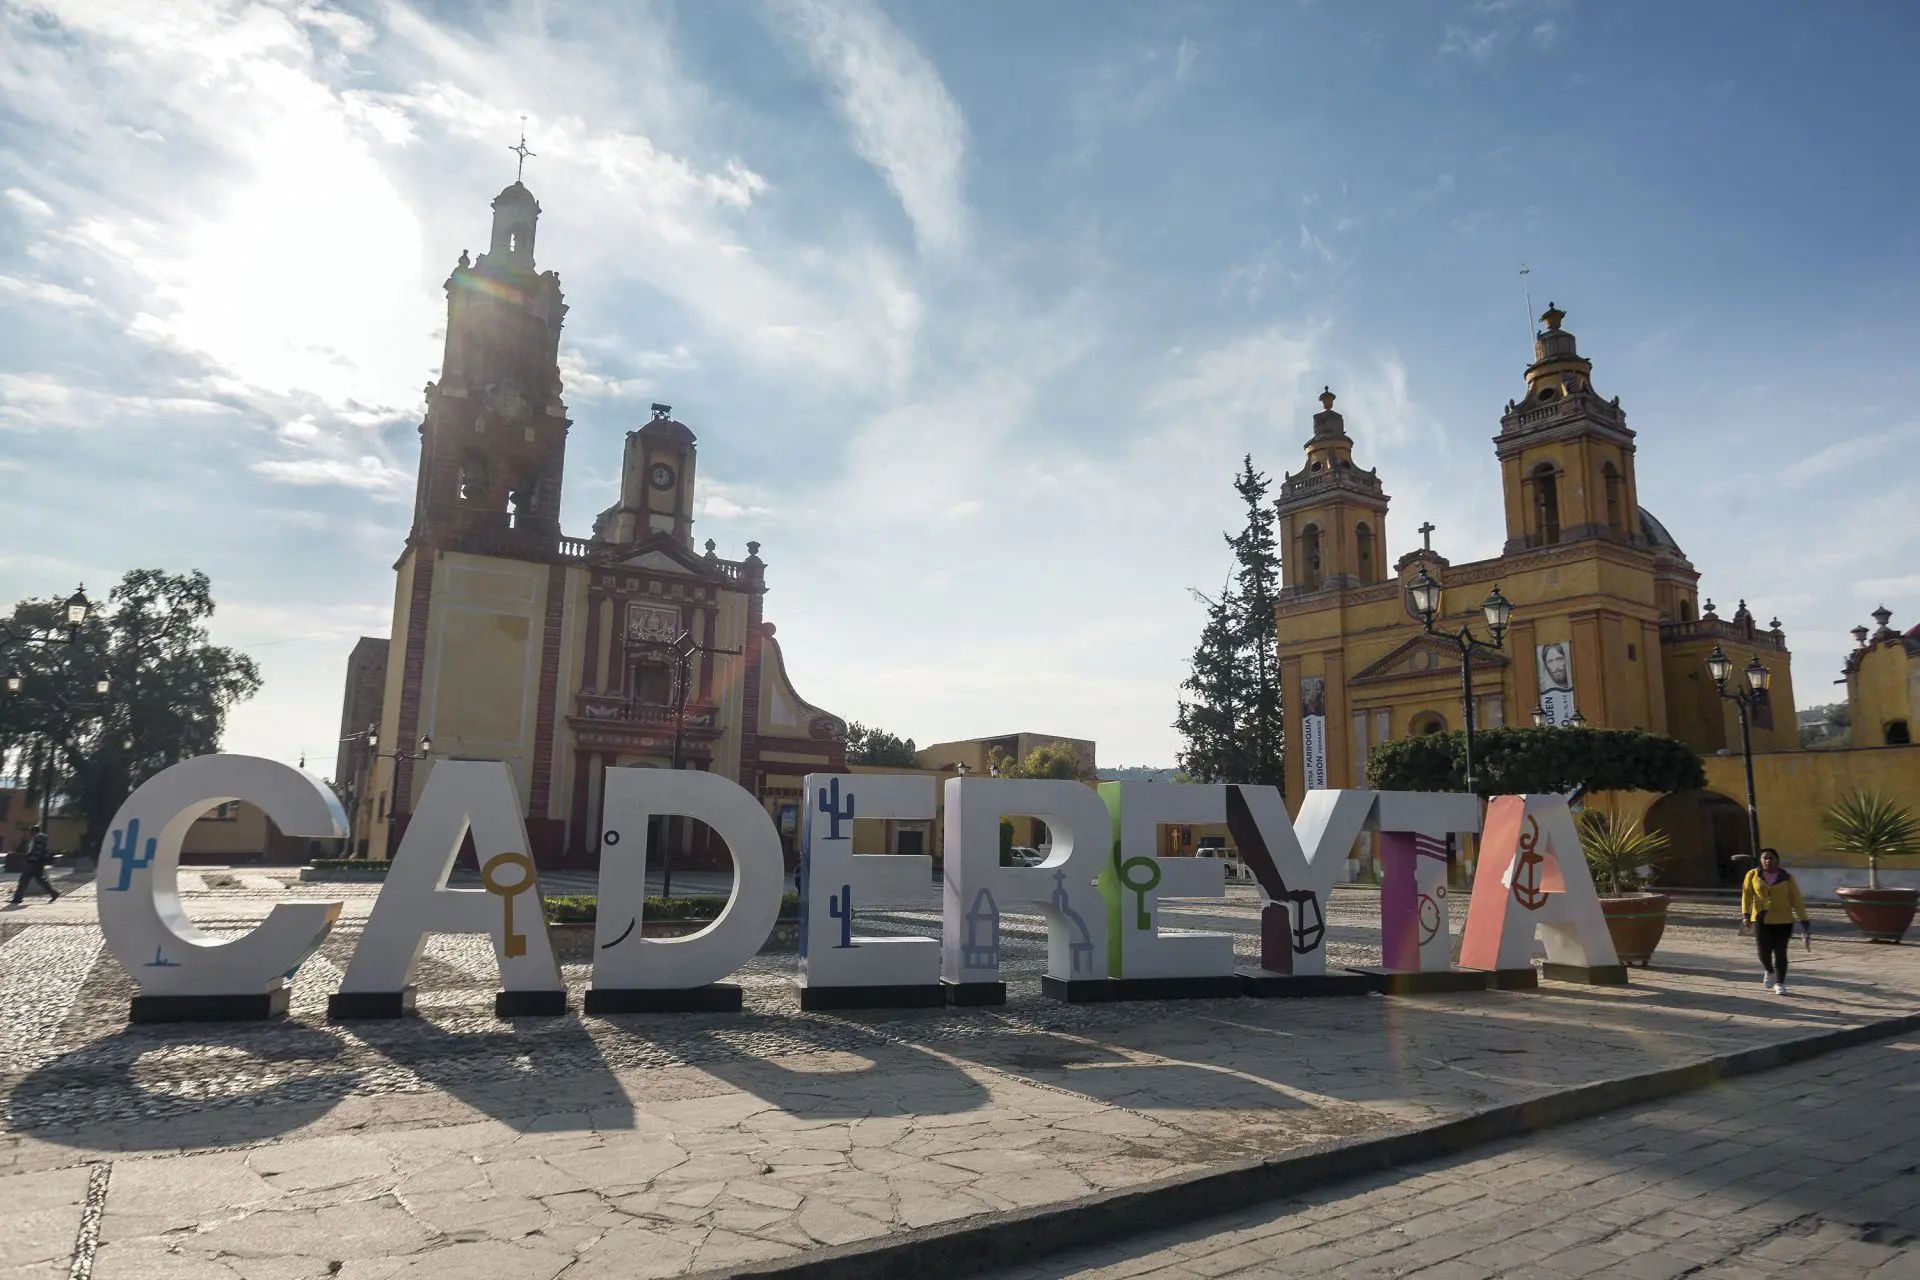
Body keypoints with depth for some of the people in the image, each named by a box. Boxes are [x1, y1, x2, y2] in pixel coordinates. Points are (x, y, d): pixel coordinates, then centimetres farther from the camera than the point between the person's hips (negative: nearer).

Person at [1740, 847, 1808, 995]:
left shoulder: (1786, 877, -1)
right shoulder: (1753, 875, 0)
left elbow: (1796, 899, 1)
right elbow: (1746, 895, 0)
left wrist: (1804, 920, -1)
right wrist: (1745, 915, -9)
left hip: (1783, 920, -1)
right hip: (1761, 919, 1)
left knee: (1780, 952, -2)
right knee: (1764, 951, 2)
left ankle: (1780, 984, 9)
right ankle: (1769, 972, 33)